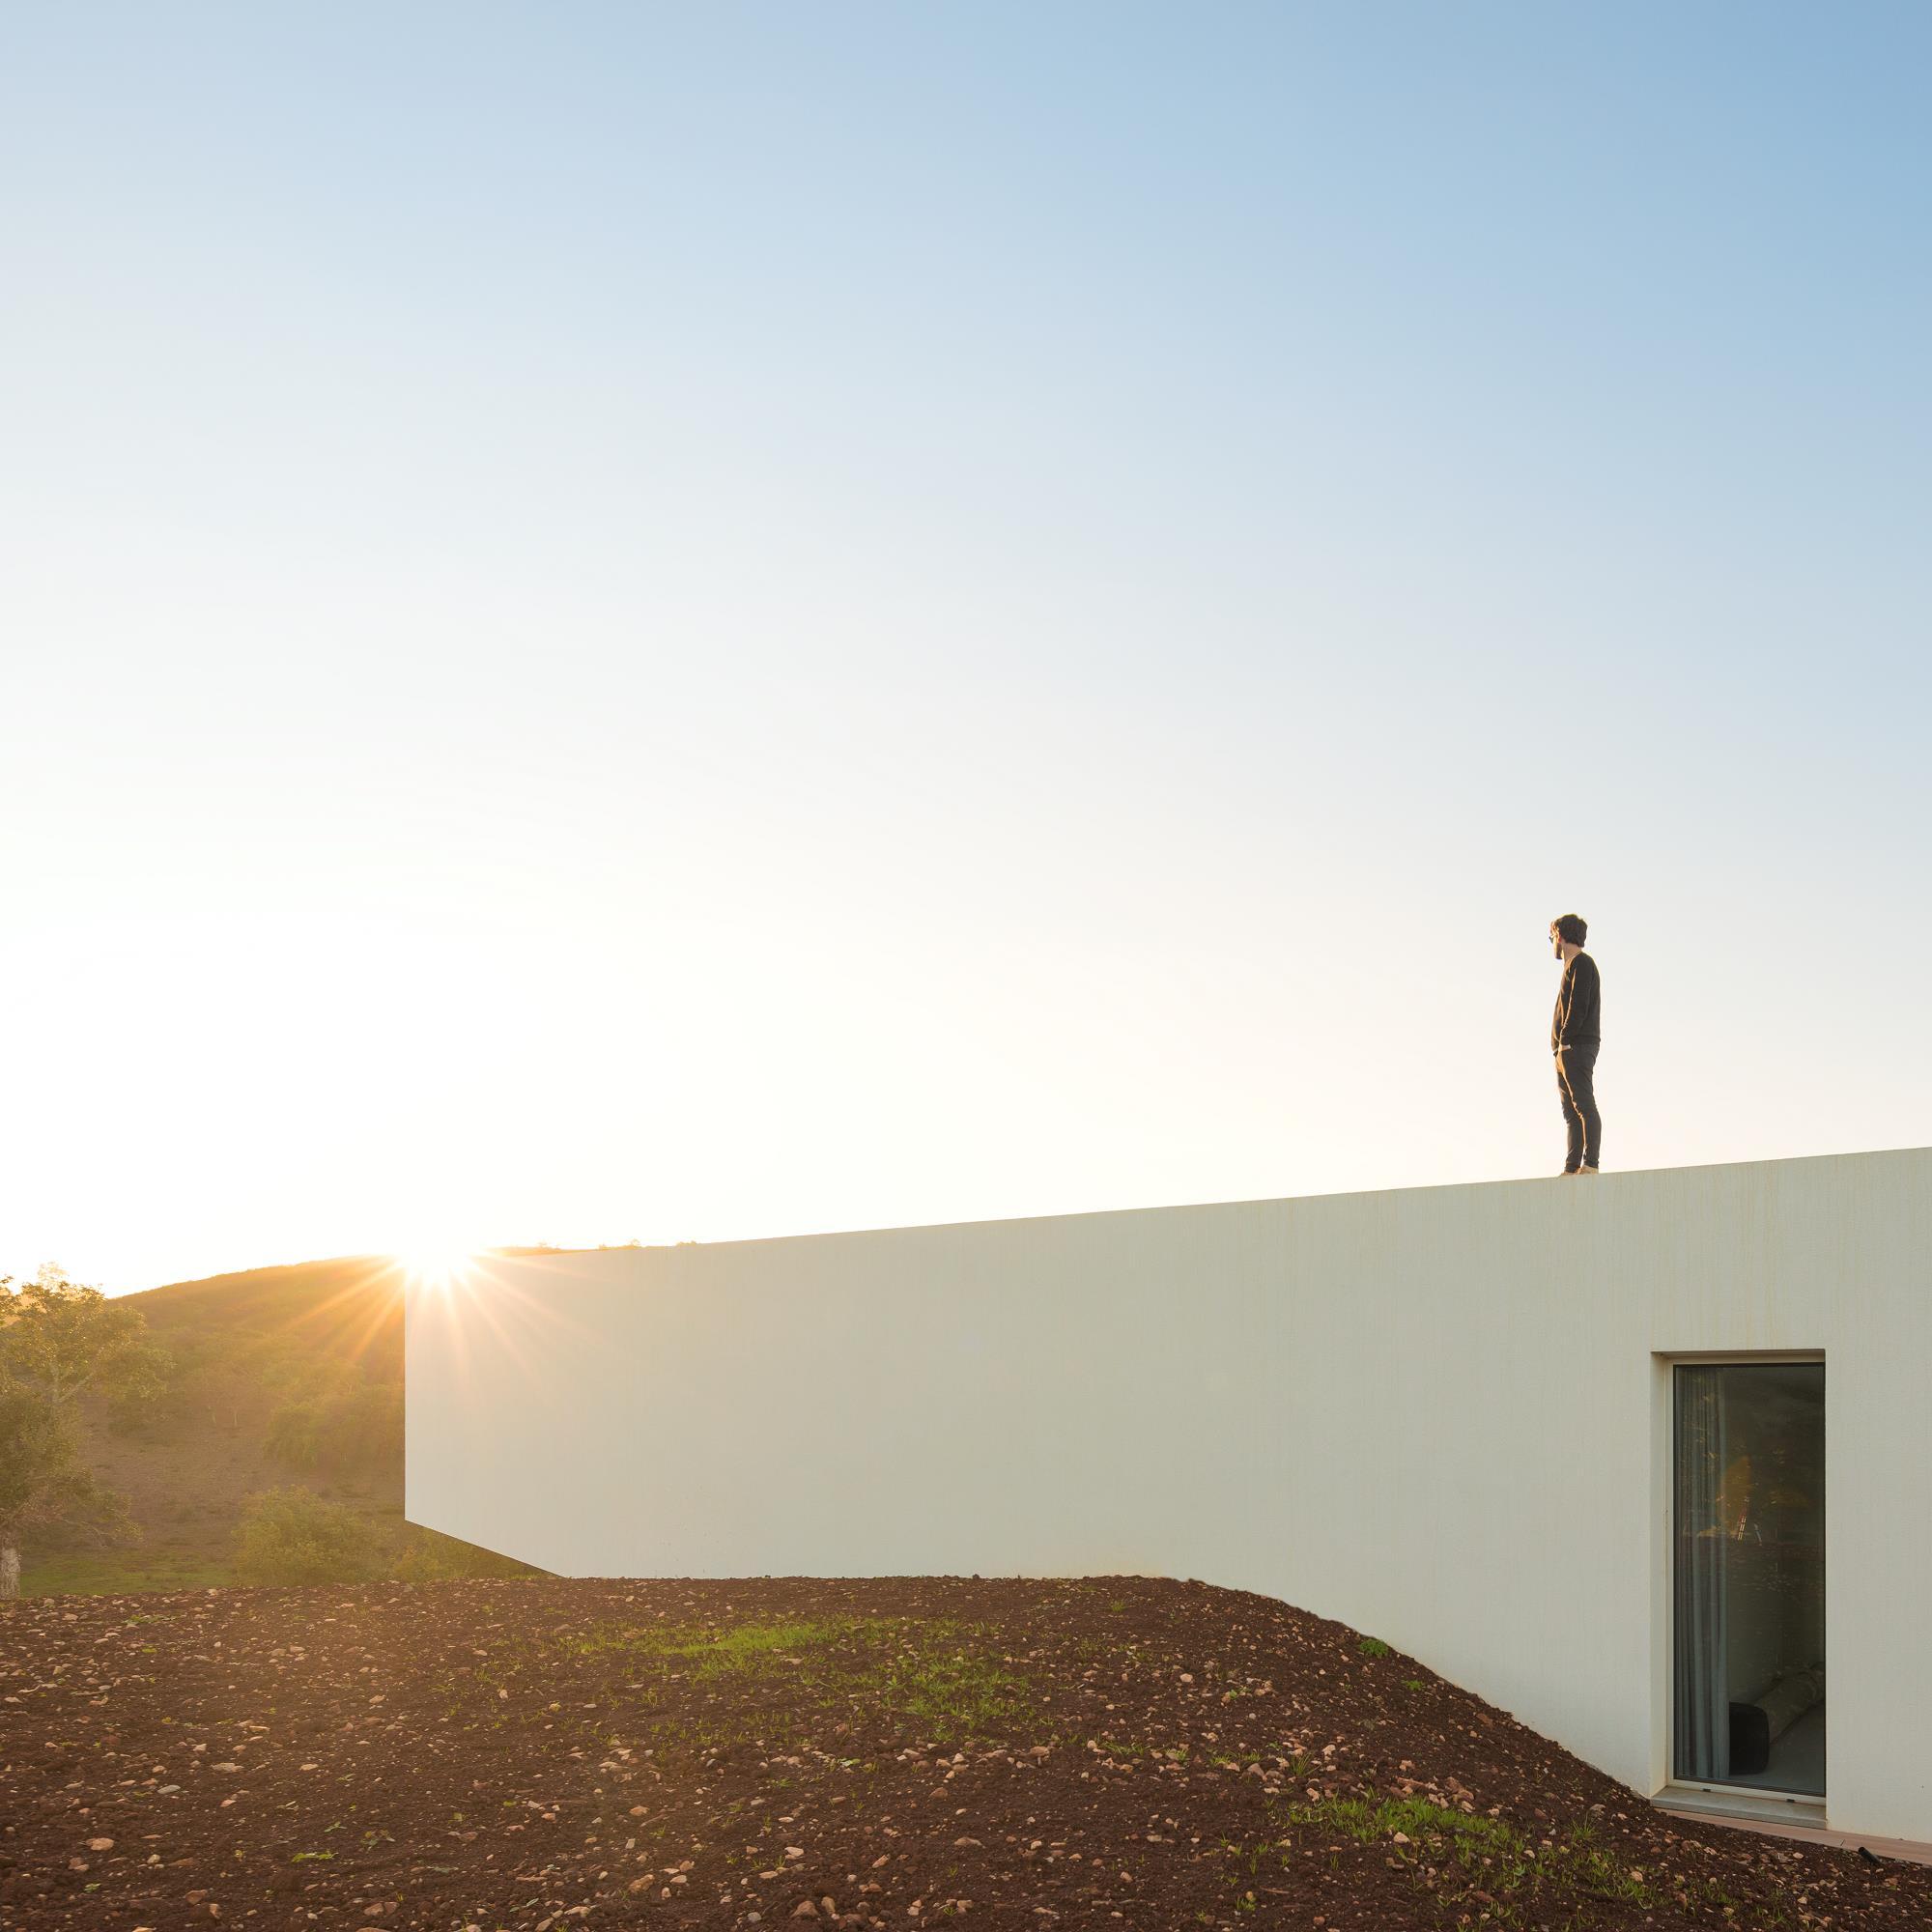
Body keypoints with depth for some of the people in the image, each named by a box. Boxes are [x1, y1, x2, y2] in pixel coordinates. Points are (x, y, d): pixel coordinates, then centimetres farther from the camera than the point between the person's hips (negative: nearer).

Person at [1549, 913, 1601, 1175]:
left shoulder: (1581, 963, -4)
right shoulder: (1574, 966, 24)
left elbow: (1579, 1005, -15)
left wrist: (1565, 1040, -18)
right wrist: (1561, 1048, 13)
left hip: (1577, 1047, -10)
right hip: (1567, 1051, 10)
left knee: (1584, 1106, -15)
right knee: (1572, 1112, 6)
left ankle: (1590, 1164, -21)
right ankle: (1572, 1169, 4)